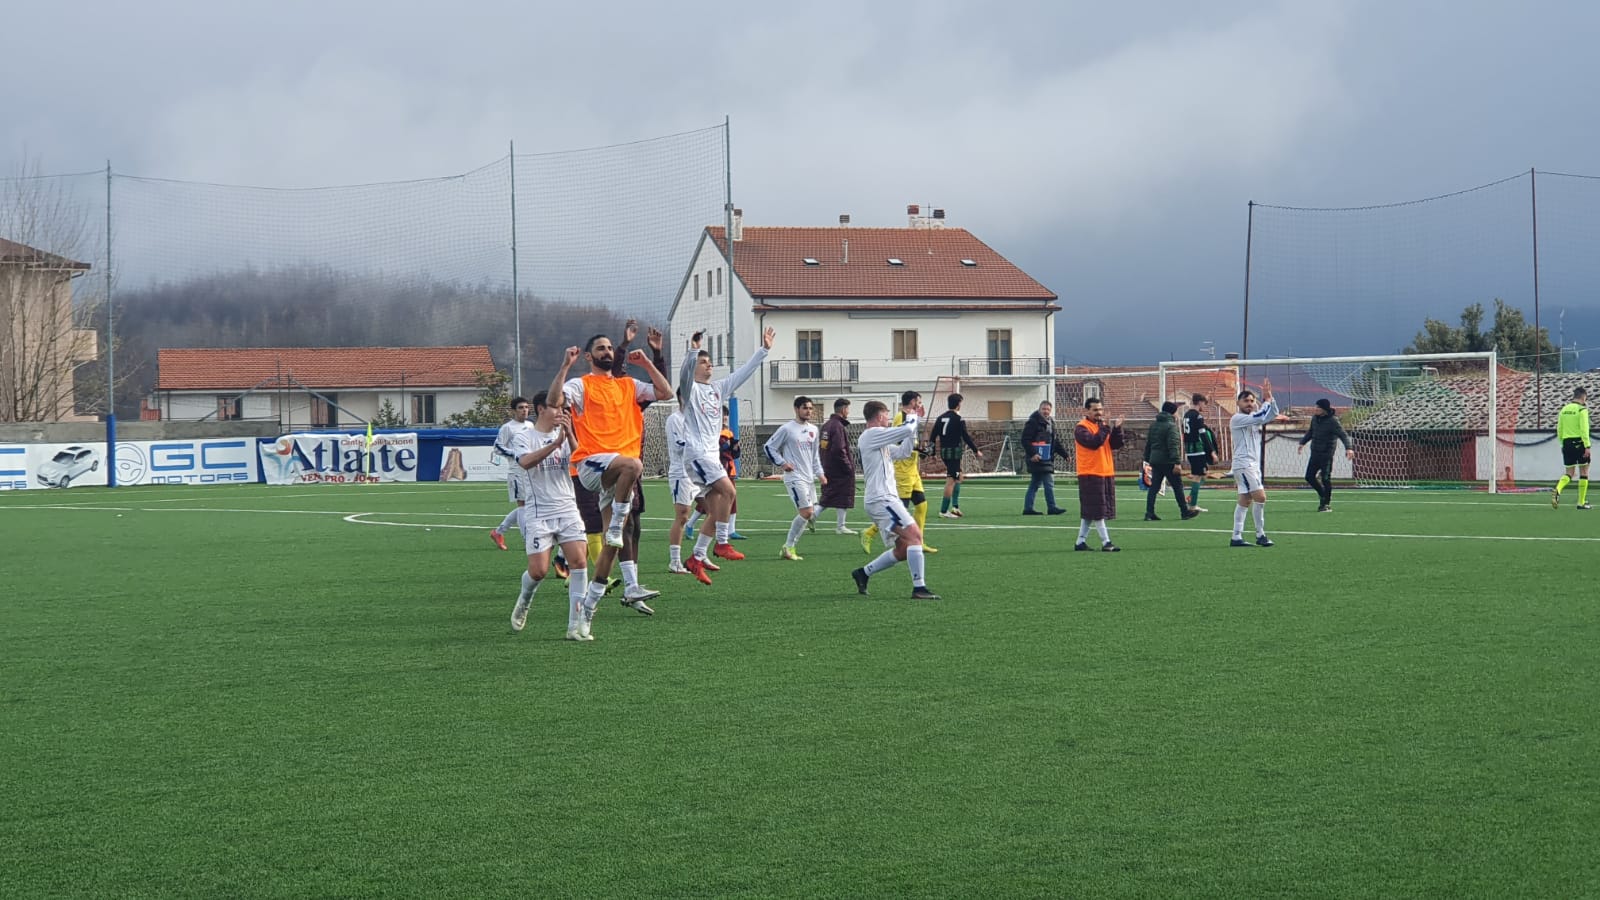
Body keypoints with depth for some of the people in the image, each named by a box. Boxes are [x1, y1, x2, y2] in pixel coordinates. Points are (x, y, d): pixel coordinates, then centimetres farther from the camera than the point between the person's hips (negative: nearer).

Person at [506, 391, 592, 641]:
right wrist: (556, 444, -29)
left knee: (579, 561, -12)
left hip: (567, 509, 4)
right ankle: (524, 602, 27)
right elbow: (525, 462, -21)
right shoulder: (523, 437, 0)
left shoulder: (565, 436, 12)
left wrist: (570, 436, -20)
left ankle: (577, 625, -10)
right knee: (539, 570, -8)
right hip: (538, 513, -4)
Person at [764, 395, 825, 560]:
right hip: (795, 477, -8)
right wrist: (782, 463, -11)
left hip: (809, 478, 8)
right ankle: (788, 547, -5)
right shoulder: (786, 429, -8)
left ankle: (789, 548, 14)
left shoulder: (813, 430, 13)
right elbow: (768, 447, -2)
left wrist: (819, 473, 13)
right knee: (807, 512, -16)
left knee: (808, 514, 5)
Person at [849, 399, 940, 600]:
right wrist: (912, 418, 6)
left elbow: (903, 452, 27)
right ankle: (919, 588, -24)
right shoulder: (872, 434, -9)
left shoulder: (879, 440, 22)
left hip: (885, 500, 10)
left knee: (902, 550, 10)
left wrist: (912, 423, 19)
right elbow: (905, 430, -16)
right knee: (914, 535, -20)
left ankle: (863, 573, 20)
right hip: (882, 499, -10)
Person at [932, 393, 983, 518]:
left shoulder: (941, 418, 9)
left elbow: (934, 436, 10)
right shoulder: (958, 419, -12)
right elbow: (966, 437, -12)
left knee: (958, 477, 20)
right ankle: (944, 511, -6)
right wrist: (976, 451, -4)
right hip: (954, 451, -8)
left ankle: (955, 506, 11)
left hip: (943, 451, 8)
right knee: (951, 481, -5)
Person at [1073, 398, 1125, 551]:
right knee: (1097, 511, -6)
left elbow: (1116, 445, 6)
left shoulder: (1103, 426, 15)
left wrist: (1117, 429, -8)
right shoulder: (1081, 428, -8)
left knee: (1089, 511, 11)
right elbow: (1093, 442, -23)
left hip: (1106, 473, 8)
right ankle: (1106, 542, -6)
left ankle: (1081, 541, 16)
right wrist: (1106, 428, -23)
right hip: (1090, 474, -8)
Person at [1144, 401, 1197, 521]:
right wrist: (1176, 462, -23)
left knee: (1154, 487, 5)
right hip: (1167, 461, -7)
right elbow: (1173, 445, -20)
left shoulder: (1153, 425, 13)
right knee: (1178, 486, 3)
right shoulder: (1171, 425, -12)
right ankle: (1184, 512, 9)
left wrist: (1147, 459, 23)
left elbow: (1148, 443, 17)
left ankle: (1149, 513, -1)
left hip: (1155, 460, 7)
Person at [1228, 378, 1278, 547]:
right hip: (1243, 464, -9)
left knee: (1245, 500, 6)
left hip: (1254, 465, 9)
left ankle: (1236, 537, 5)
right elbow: (1259, 417, -21)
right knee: (1260, 497, -15)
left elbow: (1273, 413, 12)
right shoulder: (1237, 418, -10)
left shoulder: (1254, 418, 17)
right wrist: (1267, 401, -6)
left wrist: (1269, 397, -1)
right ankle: (1260, 535, -9)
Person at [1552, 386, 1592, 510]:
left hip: (1567, 443, 6)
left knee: (1569, 473, 10)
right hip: (1579, 442, -6)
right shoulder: (1582, 410, -9)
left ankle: (1557, 491, -20)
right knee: (1584, 472, 7)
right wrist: (1587, 446, -17)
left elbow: (1559, 430, 12)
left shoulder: (1564, 409, 10)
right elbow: (1584, 429, -17)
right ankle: (1581, 502, 6)